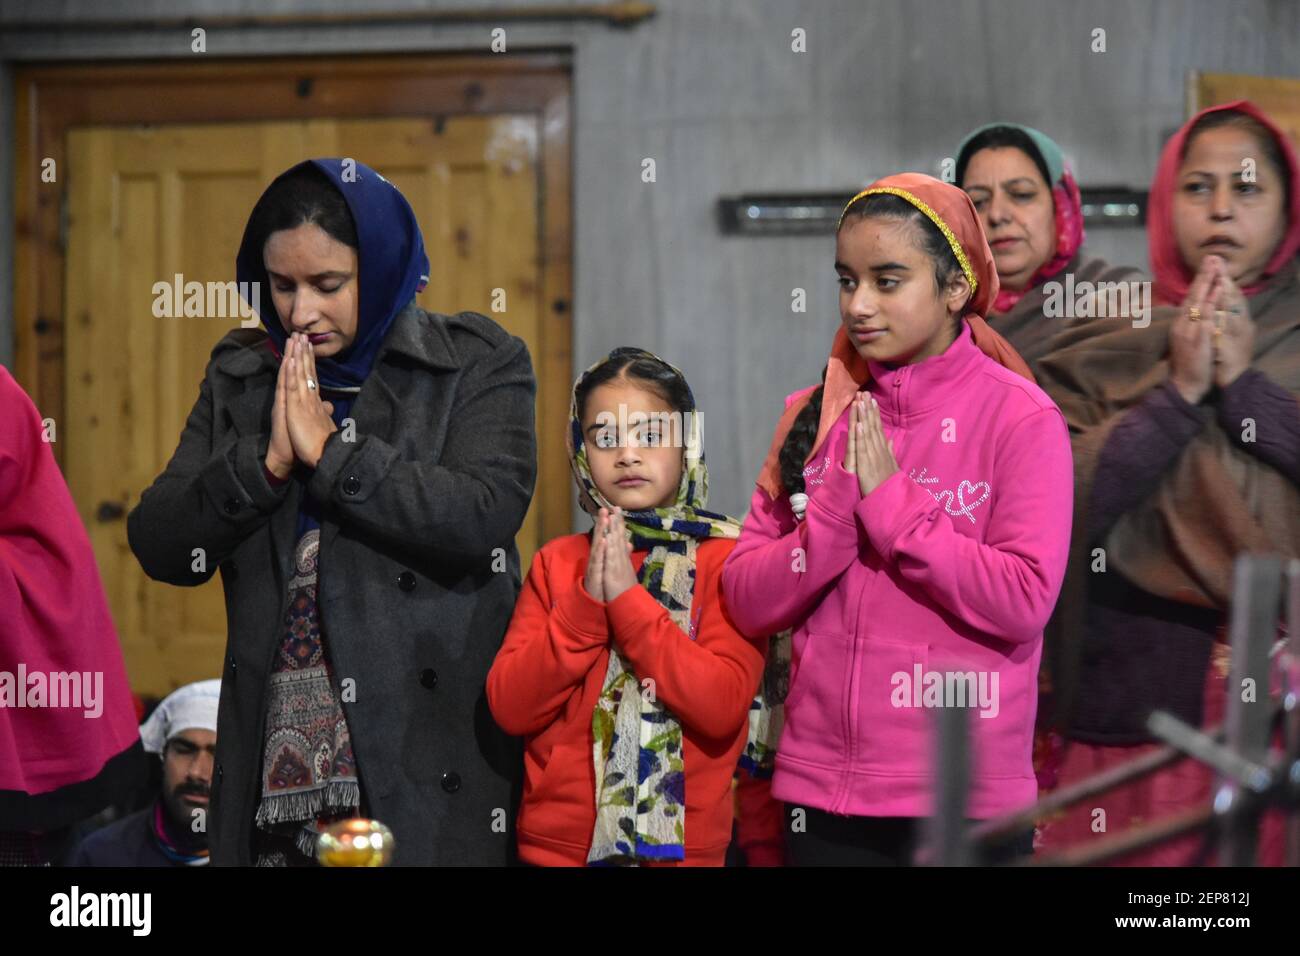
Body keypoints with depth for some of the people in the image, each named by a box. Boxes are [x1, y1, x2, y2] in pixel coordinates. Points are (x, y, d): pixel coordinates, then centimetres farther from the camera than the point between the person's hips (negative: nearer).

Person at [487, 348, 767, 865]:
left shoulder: (725, 559, -5)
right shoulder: (556, 563, 4)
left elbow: (723, 707, -18)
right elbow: (508, 707, -6)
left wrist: (628, 599, -18)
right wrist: (587, 603, -15)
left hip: (683, 844, -2)